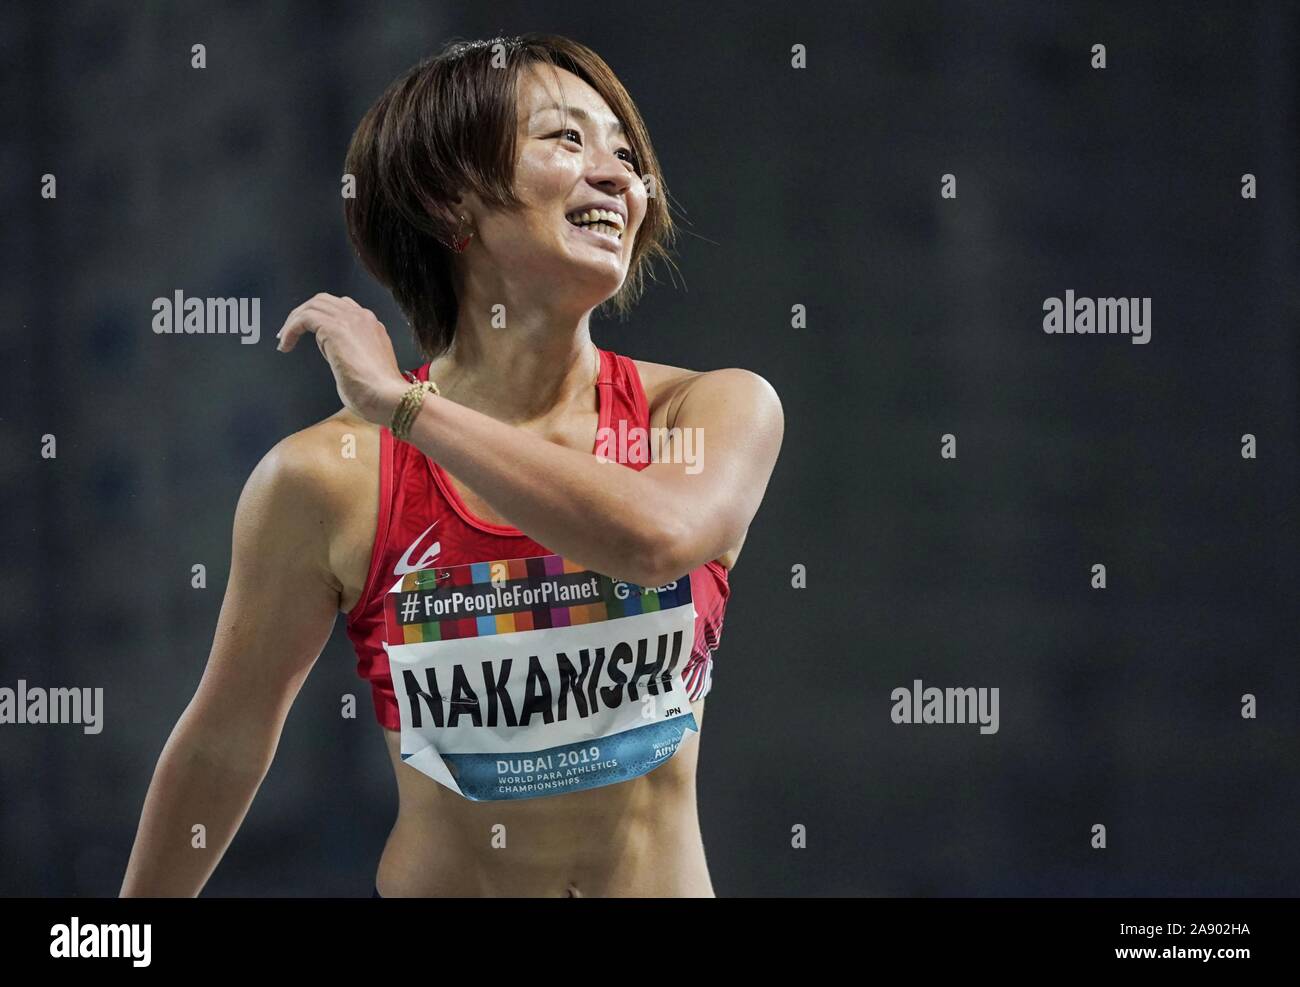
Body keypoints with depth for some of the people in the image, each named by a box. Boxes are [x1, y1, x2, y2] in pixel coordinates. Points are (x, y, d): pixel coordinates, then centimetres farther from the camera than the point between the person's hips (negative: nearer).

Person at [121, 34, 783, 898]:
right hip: (432, 884, -1)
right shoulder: (330, 479, -11)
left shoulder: (725, 410, -9)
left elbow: (658, 535, -31)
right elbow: (223, 742, -1)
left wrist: (402, 404, -23)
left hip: (667, 876, 1)